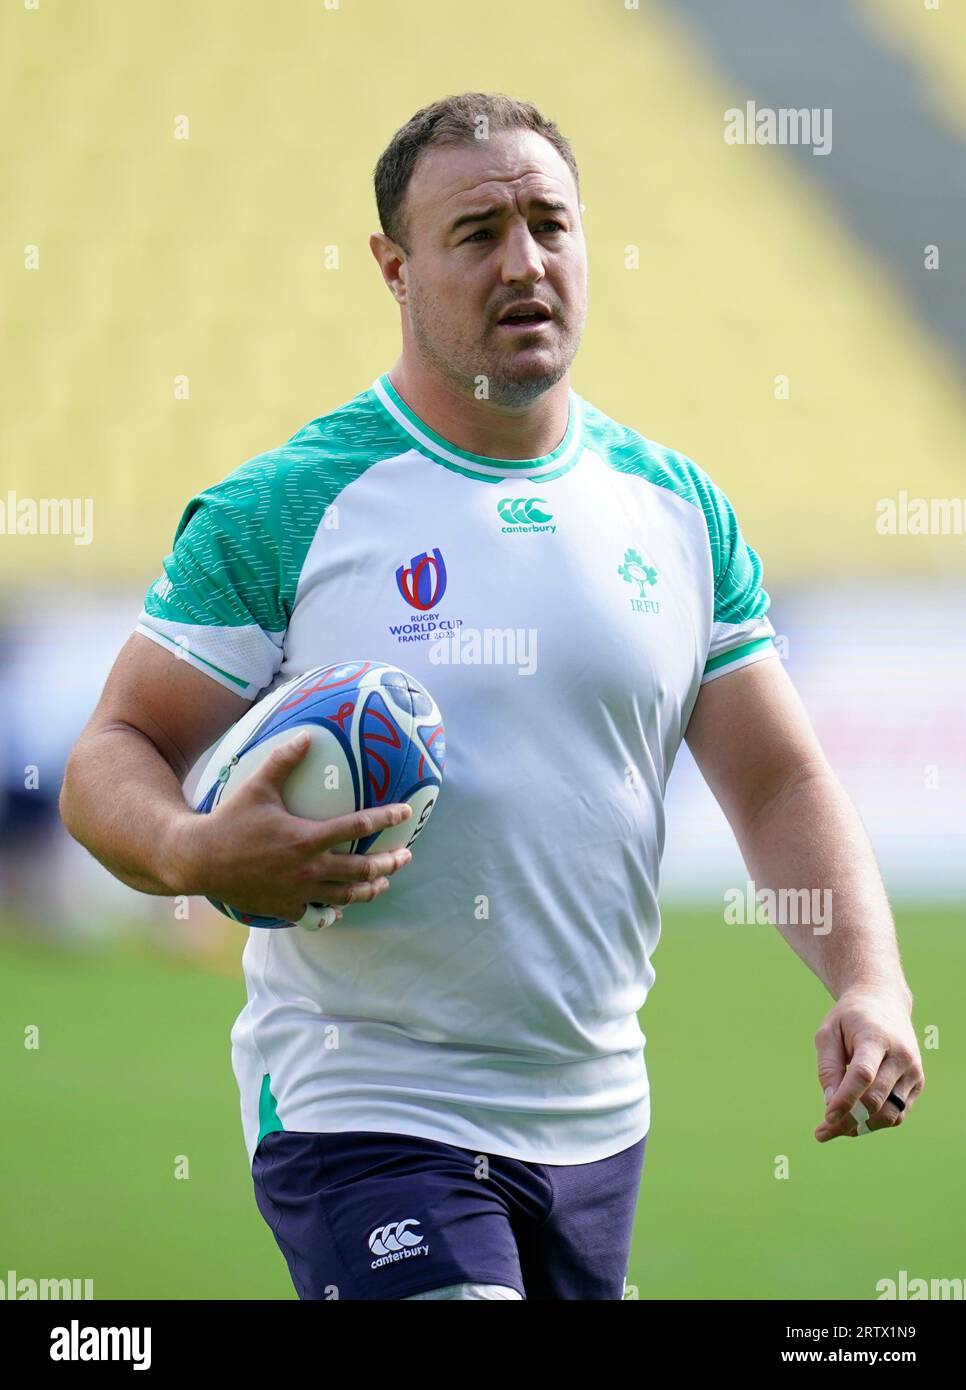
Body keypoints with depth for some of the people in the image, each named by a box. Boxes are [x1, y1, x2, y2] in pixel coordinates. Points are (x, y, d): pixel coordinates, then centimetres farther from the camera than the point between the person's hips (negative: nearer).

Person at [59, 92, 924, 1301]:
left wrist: (869, 980, -7)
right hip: (362, 1112, -5)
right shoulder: (282, 510, -6)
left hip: (596, 1117, 5)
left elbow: (782, 784, 10)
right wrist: (195, 853, -26)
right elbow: (110, 761, -4)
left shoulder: (678, 509, 8)